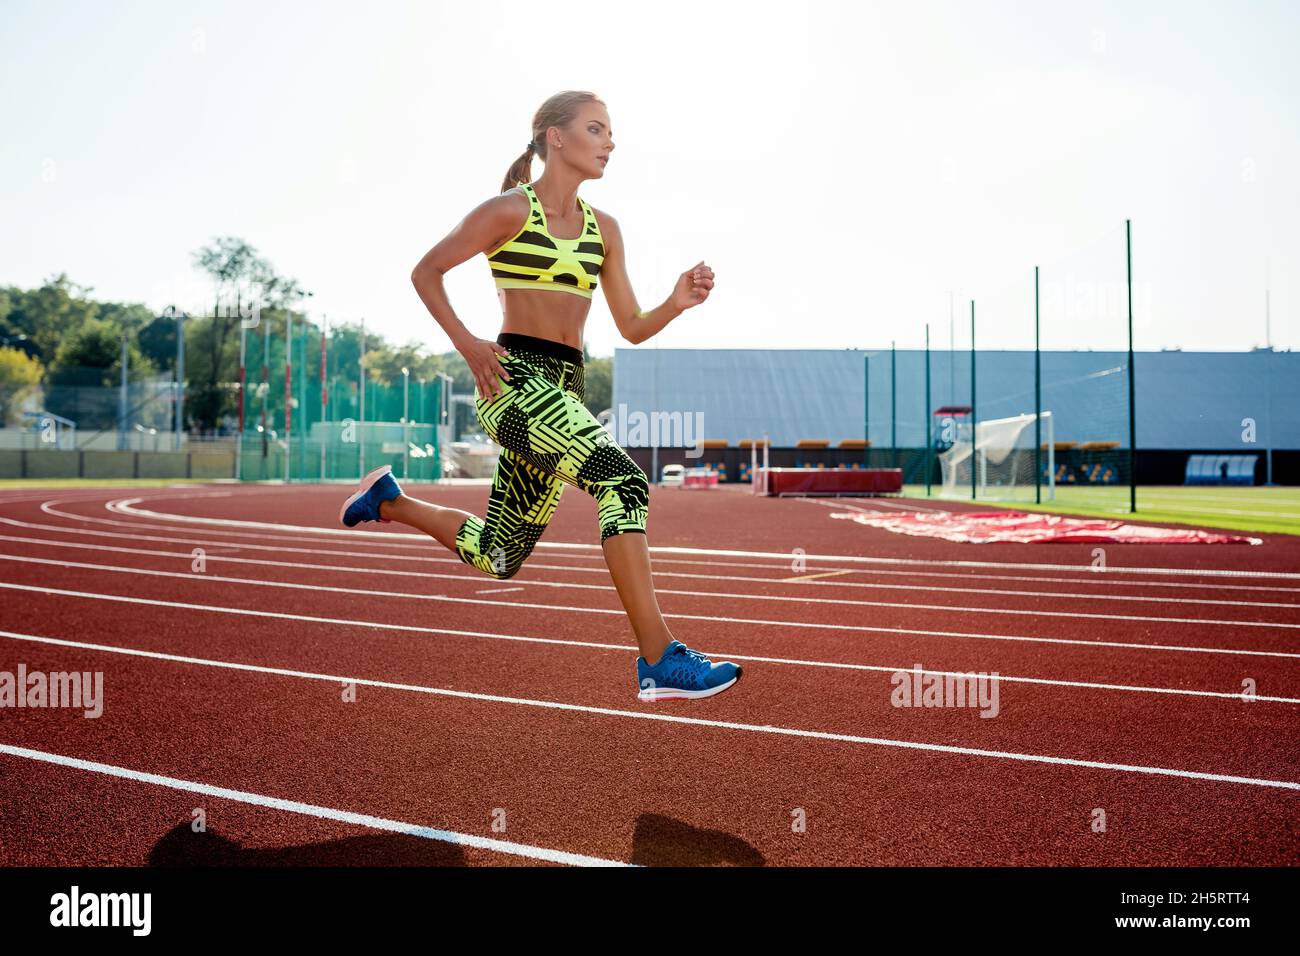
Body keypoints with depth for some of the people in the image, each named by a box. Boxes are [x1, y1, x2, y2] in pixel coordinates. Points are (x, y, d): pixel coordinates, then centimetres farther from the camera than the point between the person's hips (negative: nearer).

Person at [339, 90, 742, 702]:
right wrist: (467, 345, -9)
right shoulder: (509, 210, -2)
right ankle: (659, 660, -24)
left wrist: (677, 303, -6)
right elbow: (426, 271, 3)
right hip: (515, 381, -8)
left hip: (564, 392, 8)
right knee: (624, 480, -26)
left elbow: (633, 329, 14)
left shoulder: (603, 228, 15)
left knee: (497, 558, 14)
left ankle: (389, 499, 38)